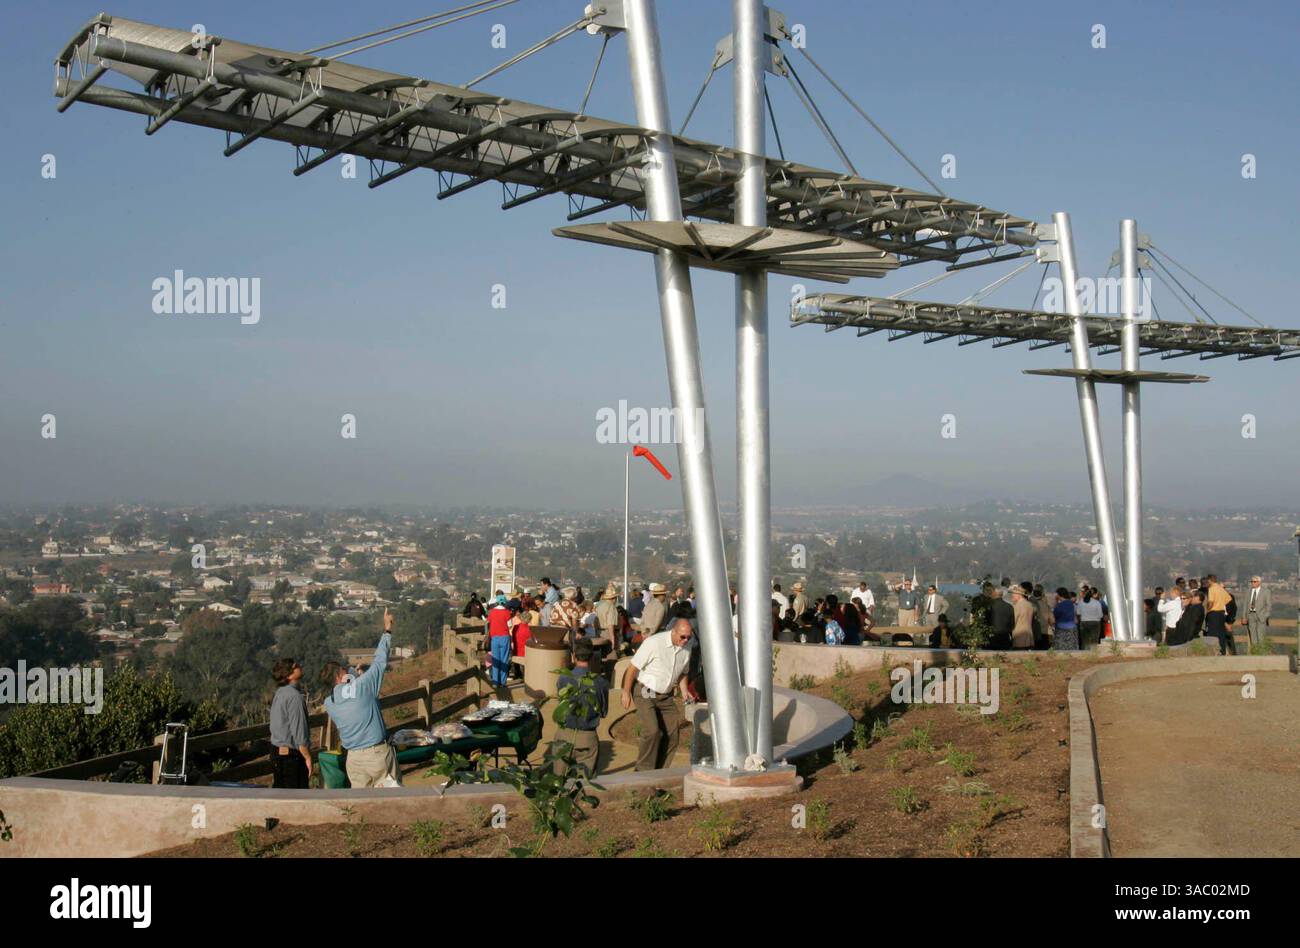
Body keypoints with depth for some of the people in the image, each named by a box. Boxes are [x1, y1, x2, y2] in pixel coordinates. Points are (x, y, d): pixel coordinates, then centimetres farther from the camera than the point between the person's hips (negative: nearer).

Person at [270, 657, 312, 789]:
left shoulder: (280, 693, 10)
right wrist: (307, 757, -15)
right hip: (292, 754, -9)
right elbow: (298, 731, -21)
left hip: (277, 750, 9)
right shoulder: (294, 696, -18)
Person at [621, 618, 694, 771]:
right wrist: (626, 693, -10)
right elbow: (633, 667, -14)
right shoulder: (654, 643, -22)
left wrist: (684, 693, 0)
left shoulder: (687, 647, -2)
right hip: (645, 692, -6)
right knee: (652, 730, -20)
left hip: (666, 695, 6)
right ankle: (644, 770, -5)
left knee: (672, 733, 0)